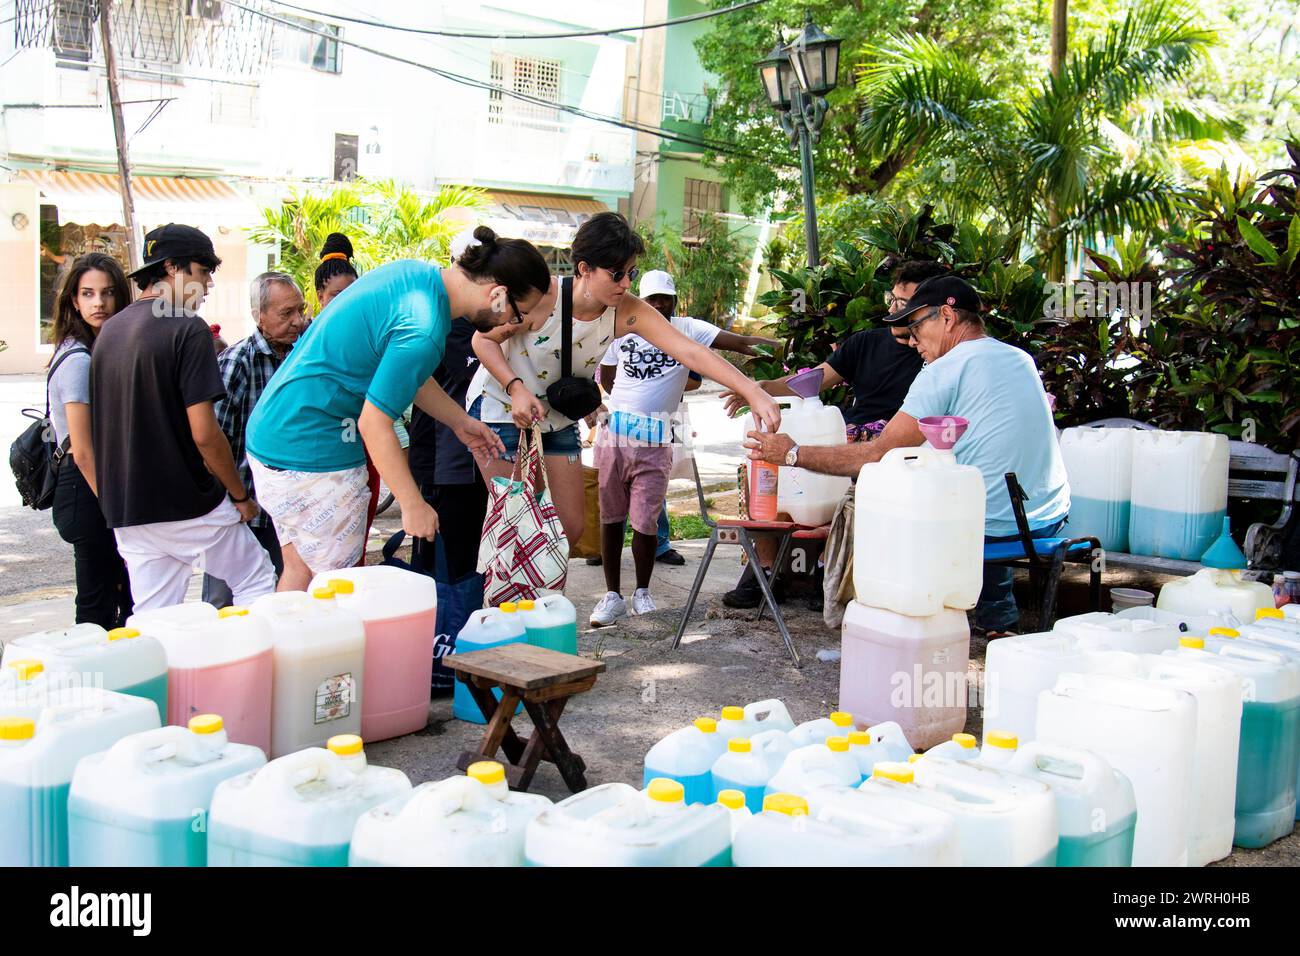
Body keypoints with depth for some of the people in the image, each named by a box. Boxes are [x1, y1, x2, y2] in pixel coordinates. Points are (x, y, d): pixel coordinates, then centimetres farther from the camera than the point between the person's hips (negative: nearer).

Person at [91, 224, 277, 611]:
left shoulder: (109, 330, 11)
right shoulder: (187, 329, -12)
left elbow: (104, 429, 17)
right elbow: (204, 433, -18)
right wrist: (241, 496, -6)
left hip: (125, 508, 7)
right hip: (189, 505, -7)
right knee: (257, 583, 10)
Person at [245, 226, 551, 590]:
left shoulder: (414, 272, 4)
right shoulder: (424, 331, -26)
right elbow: (373, 424, -21)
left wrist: (459, 420, 21)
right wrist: (414, 506, -13)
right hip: (311, 456, -10)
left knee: (300, 568, 20)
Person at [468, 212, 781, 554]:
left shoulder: (627, 312, -18)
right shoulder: (542, 297, -28)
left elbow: (692, 352, -27)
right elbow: (484, 339, -15)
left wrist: (753, 392, -37)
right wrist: (516, 388, -30)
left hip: (557, 420, 5)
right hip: (501, 408, -5)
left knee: (570, 527, 4)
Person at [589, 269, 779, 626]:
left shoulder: (687, 330, 1)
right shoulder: (622, 329, 6)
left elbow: (731, 340, -11)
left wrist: (753, 344, -26)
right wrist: (632, 401, 7)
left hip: (656, 440, -2)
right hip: (615, 432, 2)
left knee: (645, 520, -4)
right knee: (611, 517, 6)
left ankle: (642, 592, 17)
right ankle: (612, 595, 16)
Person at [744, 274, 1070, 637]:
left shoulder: (946, 369, -12)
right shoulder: (1021, 359, 12)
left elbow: (878, 456, -13)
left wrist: (793, 454, -5)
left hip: (996, 530, -7)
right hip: (1052, 518, 7)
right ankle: (997, 618, 30)